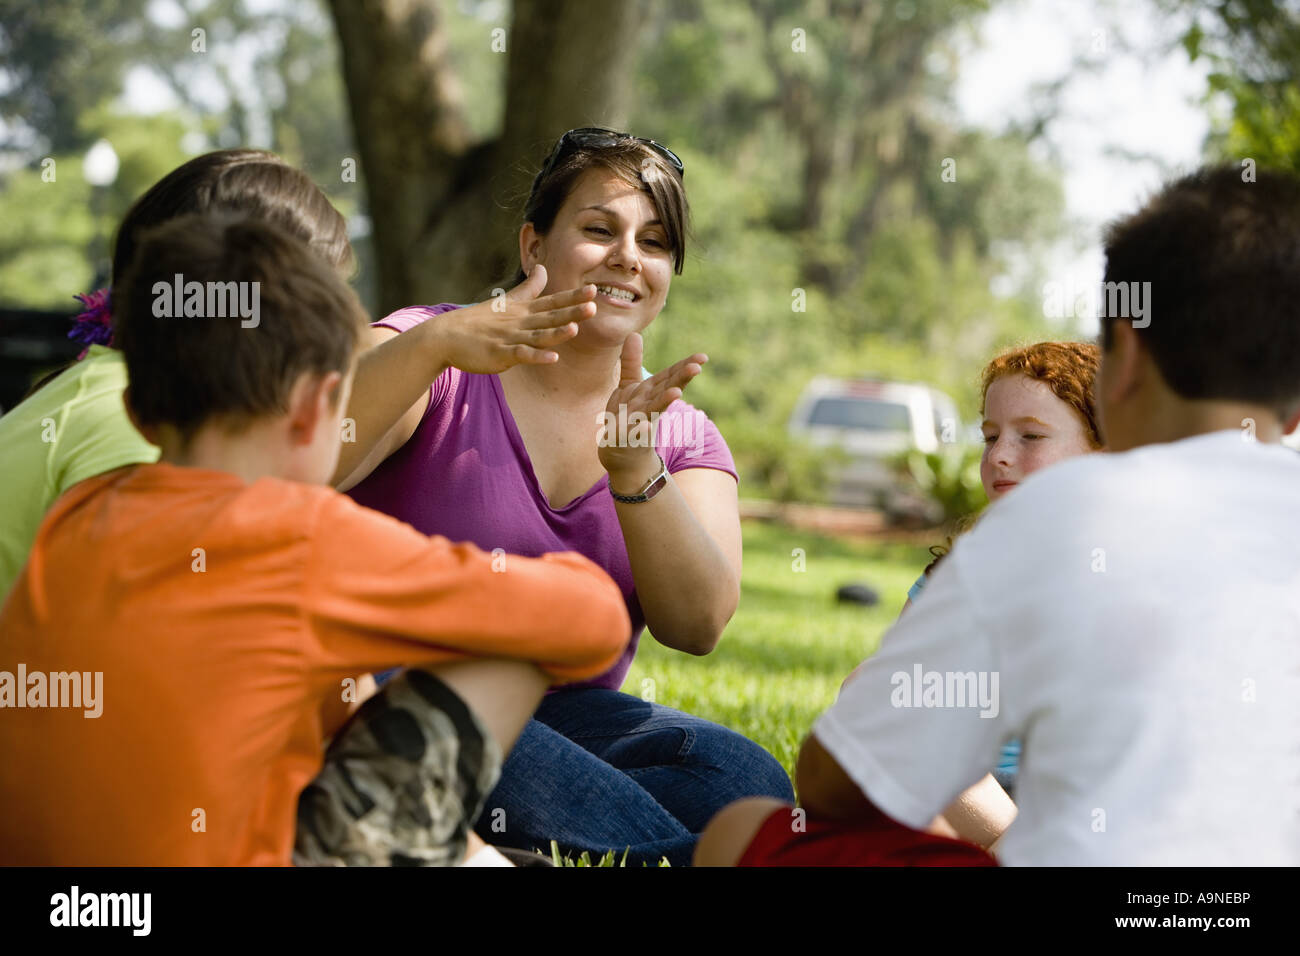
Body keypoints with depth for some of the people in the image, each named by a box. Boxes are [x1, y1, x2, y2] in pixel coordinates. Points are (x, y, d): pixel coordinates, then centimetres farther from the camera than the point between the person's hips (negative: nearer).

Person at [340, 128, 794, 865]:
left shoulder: (683, 438, 11)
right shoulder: (435, 361, -1)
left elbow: (697, 626, -7)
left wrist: (633, 468, -22)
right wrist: (434, 342, -36)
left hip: (567, 715, 4)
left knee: (746, 780, -25)